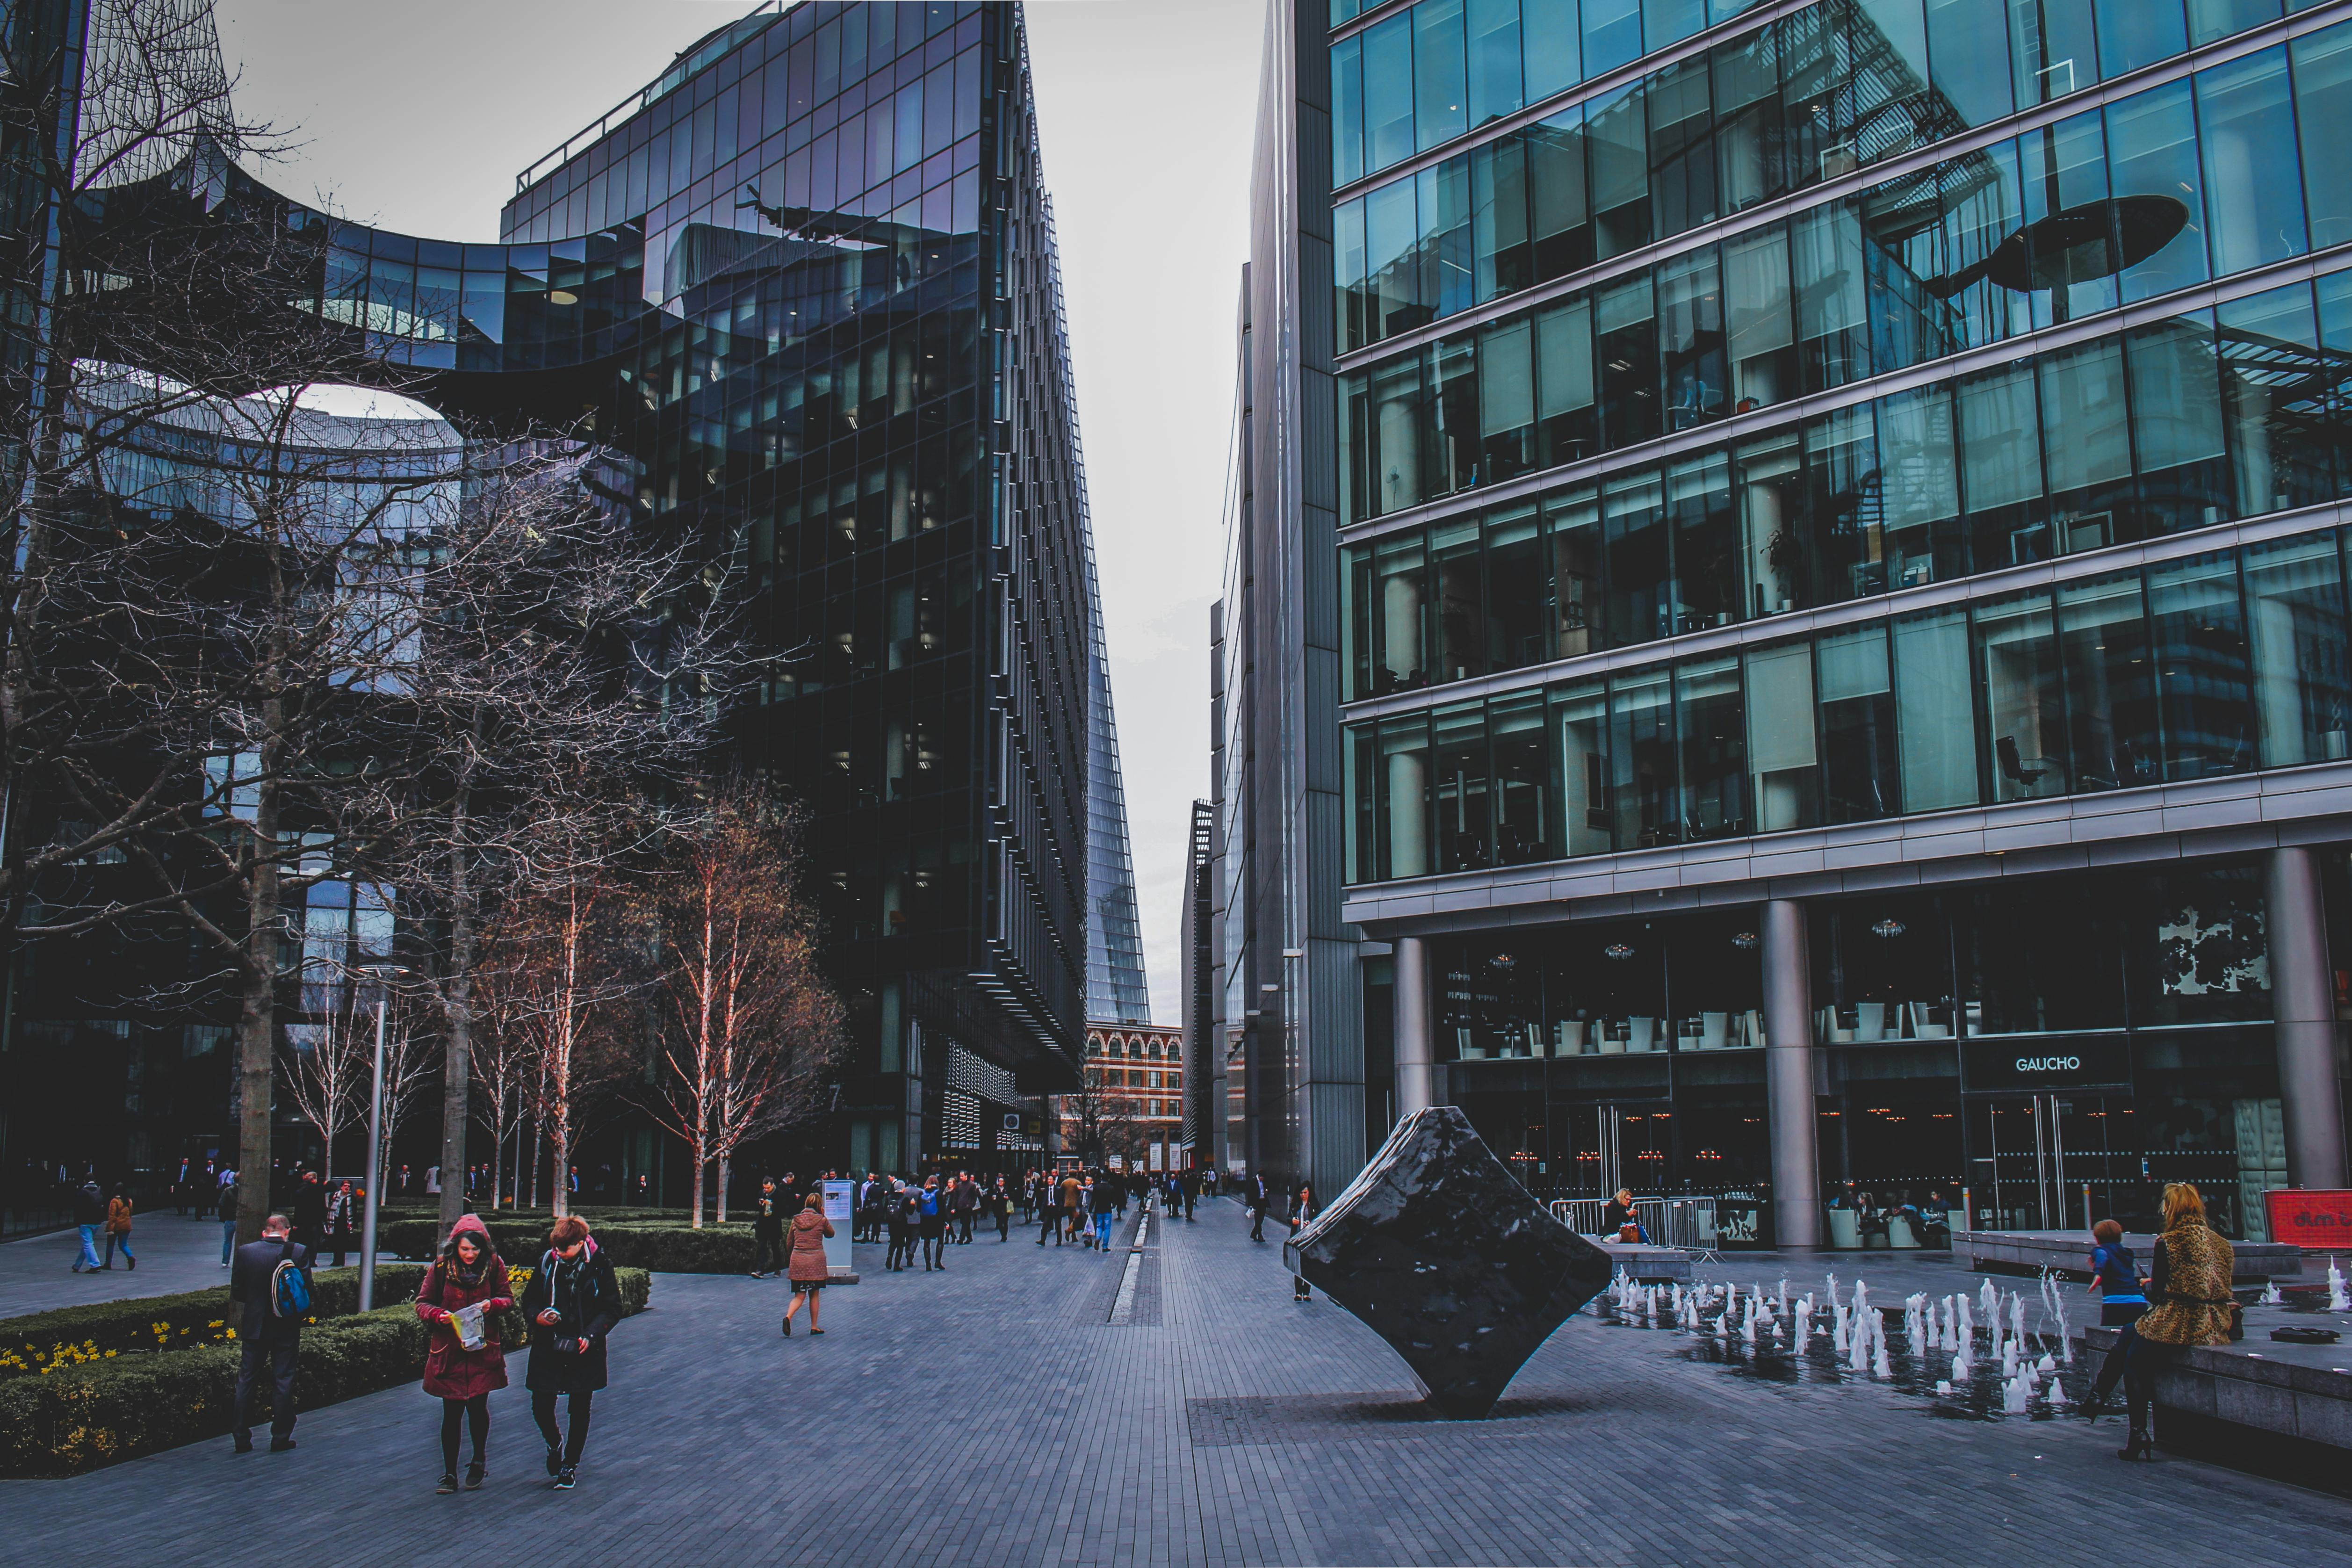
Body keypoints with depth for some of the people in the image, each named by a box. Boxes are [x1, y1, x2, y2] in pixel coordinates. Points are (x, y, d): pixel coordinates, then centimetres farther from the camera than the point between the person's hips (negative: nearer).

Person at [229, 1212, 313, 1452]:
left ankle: (242, 1439, 13)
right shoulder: (299, 1252, -10)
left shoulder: (245, 1251, -4)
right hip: (287, 1328, -1)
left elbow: (236, 1293, -1)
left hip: (254, 1327, 2)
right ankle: (280, 1438, 11)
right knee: (283, 1382, 7)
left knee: (246, 1380, 12)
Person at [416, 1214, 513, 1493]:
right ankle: (449, 1474, 17)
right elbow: (423, 1303, 4)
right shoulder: (441, 1266, -3)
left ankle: (479, 1462, 23)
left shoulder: (494, 1265, -2)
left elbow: (508, 1300, 7)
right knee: (452, 1413, 1)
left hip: (483, 1351, 0)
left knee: (477, 1407, -5)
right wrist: (439, 1315, -16)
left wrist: (492, 1304, -14)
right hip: (449, 1351, 0)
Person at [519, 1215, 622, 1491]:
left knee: (580, 1411, 6)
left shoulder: (600, 1266, -8)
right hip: (548, 1348, 2)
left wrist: (591, 1335, -16)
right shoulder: (546, 1262, -1)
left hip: (584, 1352, -2)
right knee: (541, 1407, -1)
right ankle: (555, 1444, 32)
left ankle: (570, 1464, 26)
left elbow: (612, 1309, -2)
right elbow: (529, 1299, 10)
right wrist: (537, 1316, -12)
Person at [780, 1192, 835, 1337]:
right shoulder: (821, 1220, -3)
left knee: (799, 1295, 5)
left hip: (797, 1260, 2)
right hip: (815, 1261, -2)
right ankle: (814, 1327, 16)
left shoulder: (796, 1220, 6)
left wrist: (789, 1257, 27)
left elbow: (789, 1242, 13)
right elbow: (831, 1233, 15)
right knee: (814, 1295, 11)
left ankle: (788, 1316, -22)